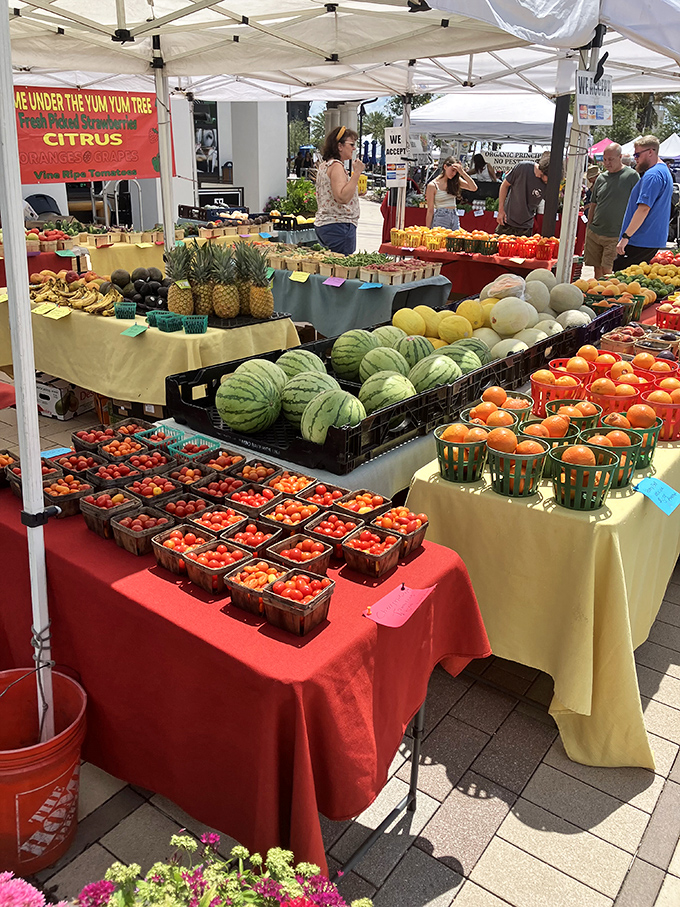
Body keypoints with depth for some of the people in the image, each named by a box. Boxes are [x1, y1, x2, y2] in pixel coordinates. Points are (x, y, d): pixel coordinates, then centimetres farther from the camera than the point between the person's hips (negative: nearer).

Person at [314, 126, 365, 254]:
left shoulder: (324, 165, 18)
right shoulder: (336, 166, -13)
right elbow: (343, 198, -25)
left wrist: (356, 192, 22)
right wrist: (357, 173, -22)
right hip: (339, 225, -11)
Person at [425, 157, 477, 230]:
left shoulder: (455, 181, 9)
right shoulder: (432, 185, -5)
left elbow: (473, 188, -1)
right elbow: (430, 210, -6)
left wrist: (462, 173, -7)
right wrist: (428, 230, -9)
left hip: (455, 218, 5)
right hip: (440, 219, -5)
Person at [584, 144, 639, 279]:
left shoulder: (631, 176, -4)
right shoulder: (601, 178, 11)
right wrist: (588, 229, 15)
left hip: (615, 236, -5)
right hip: (594, 233, 5)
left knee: (607, 271, -7)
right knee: (597, 269, 9)